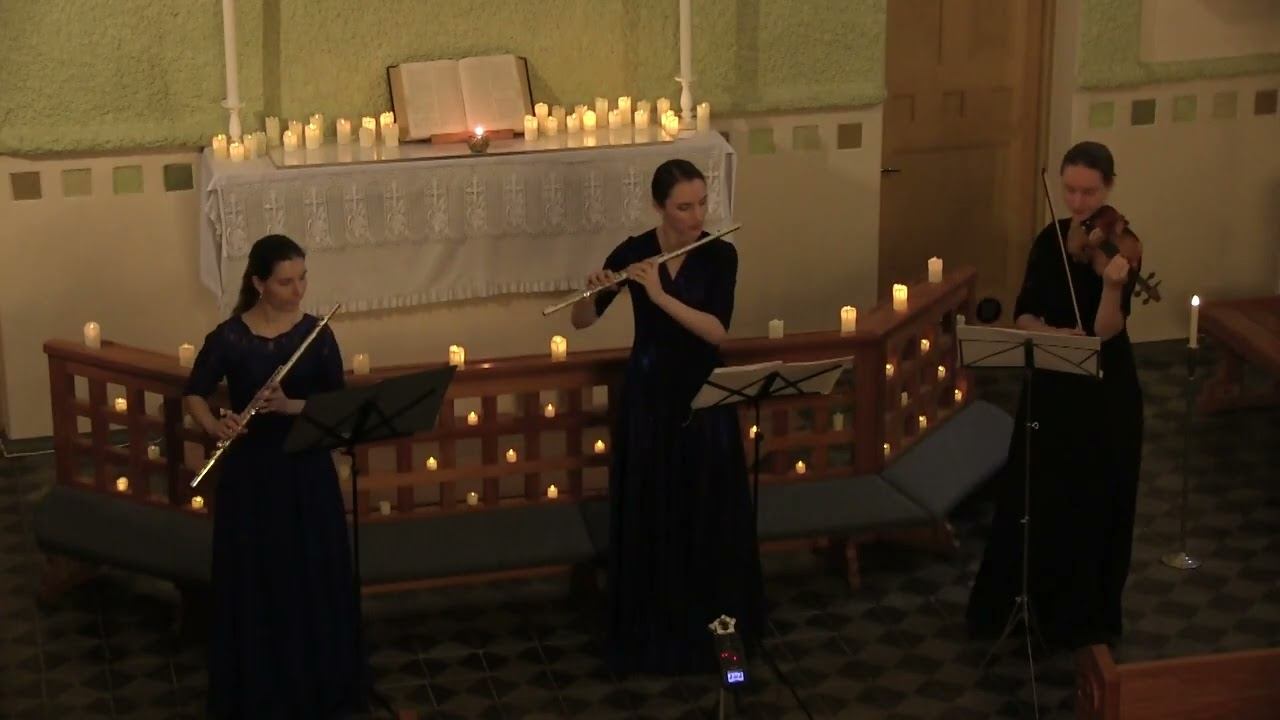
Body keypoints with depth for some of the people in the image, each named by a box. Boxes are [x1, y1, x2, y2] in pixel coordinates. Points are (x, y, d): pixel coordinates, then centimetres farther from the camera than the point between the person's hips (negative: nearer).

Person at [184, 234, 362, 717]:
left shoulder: (316, 334, -3)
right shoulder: (229, 338, -10)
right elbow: (194, 394, -1)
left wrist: (290, 405, -24)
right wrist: (214, 426, -22)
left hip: (307, 472, 2)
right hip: (250, 475, -2)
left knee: (315, 579, 10)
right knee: (254, 584, 4)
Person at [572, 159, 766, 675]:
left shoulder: (720, 255, -8)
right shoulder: (633, 252, -7)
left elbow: (717, 332, -20)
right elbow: (581, 321, -6)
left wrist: (661, 296, -30)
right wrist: (594, 291, -28)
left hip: (705, 398, 0)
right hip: (648, 396, 0)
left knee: (709, 516, 6)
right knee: (648, 517, 5)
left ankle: (712, 624, 23)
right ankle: (650, 629, 19)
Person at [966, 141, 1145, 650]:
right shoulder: (1050, 240, 0)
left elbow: (1106, 332, -24)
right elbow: (1023, 315, -2)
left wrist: (1112, 283, -42)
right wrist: (1053, 333, -22)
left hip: (1105, 396, -4)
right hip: (1050, 389, 4)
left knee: (1092, 509, 6)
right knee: (1029, 500, 13)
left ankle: (1086, 618, 22)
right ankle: (1008, 604, 29)